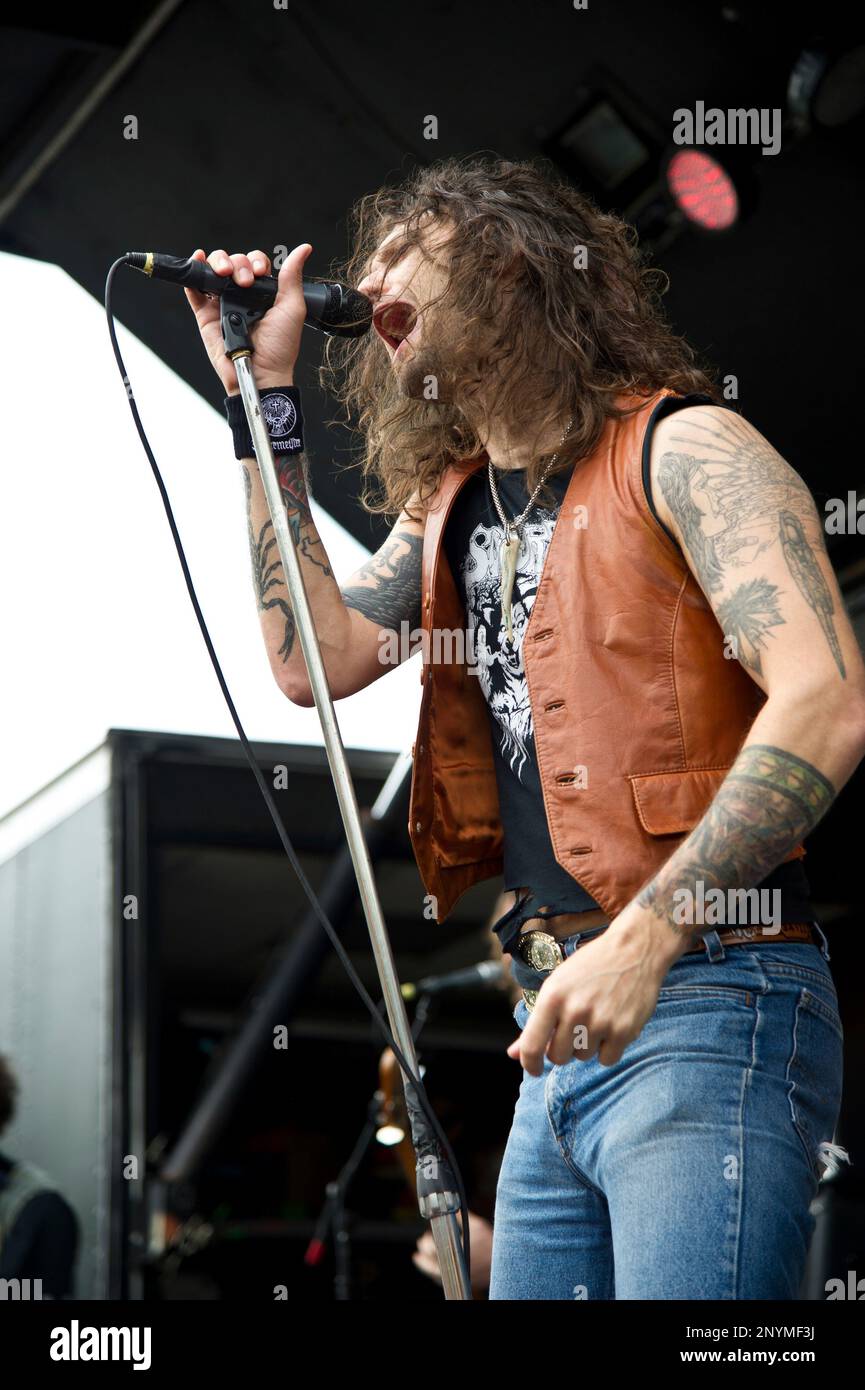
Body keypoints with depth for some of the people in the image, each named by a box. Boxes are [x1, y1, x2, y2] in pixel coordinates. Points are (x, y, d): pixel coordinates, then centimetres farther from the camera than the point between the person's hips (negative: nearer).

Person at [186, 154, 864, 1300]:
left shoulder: (680, 451, -5)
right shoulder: (449, 507, 20)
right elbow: (316, 661, 7)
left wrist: (648, 934, -25)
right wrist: (265, 396, 9)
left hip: (705, 1002, -7)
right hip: (563, 1029, 8)